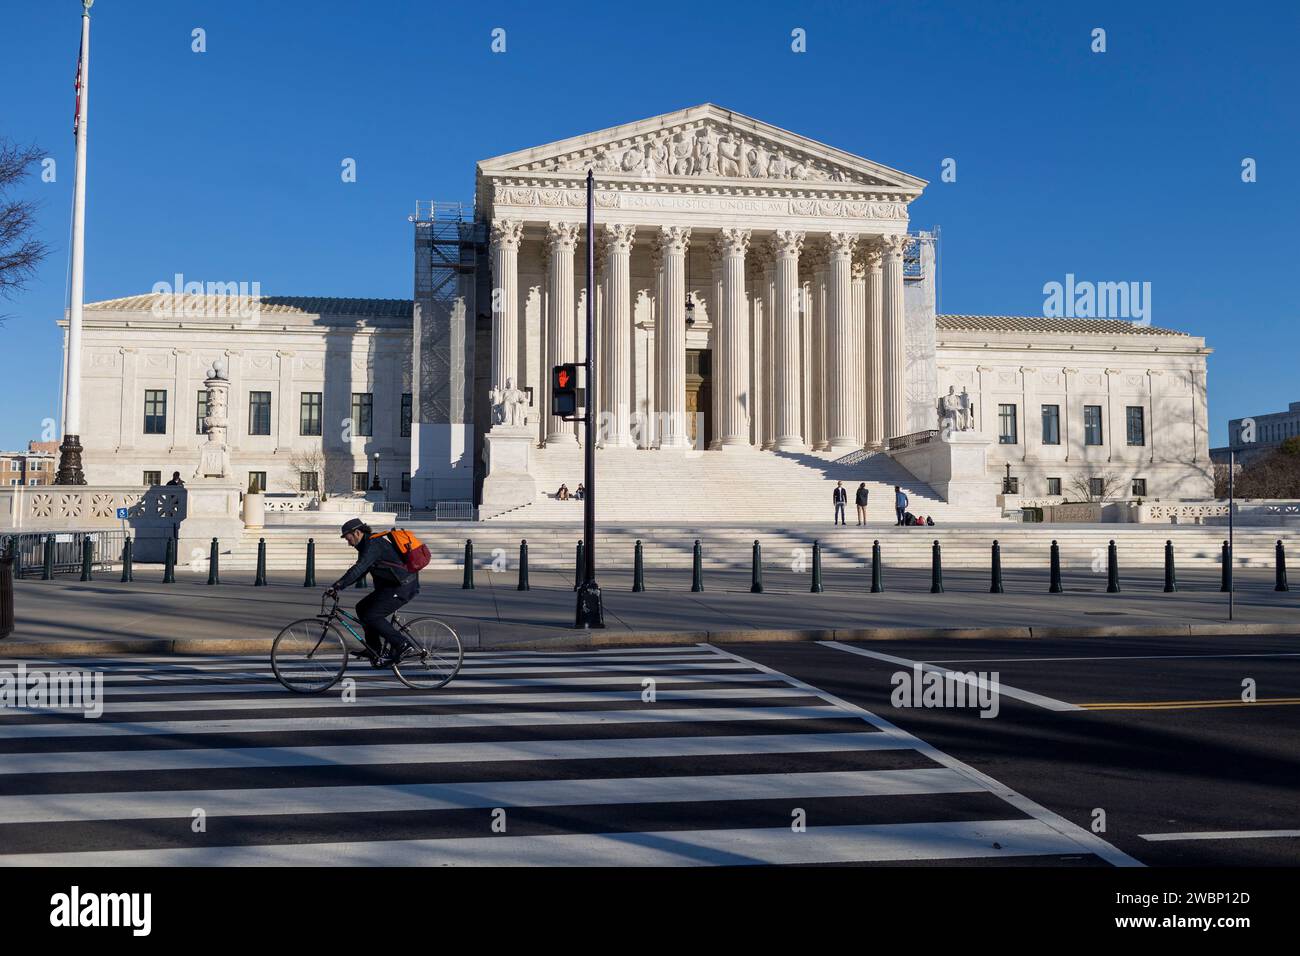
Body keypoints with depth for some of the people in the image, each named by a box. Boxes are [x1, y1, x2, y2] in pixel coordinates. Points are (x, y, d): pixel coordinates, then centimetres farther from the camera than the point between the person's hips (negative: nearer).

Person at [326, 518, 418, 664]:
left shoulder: (374, 544, -17)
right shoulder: (367, 544, 16)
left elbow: (358, 569, -28)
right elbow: (360, 570, 18)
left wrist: (337, 586, -30)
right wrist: (338, 586, 9)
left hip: (403, 586, -10)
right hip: (392, 585, 10)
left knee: (372, 616, -13)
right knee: (362, 608, 10)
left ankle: (401, 645, -6)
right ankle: (374, 649, 15)